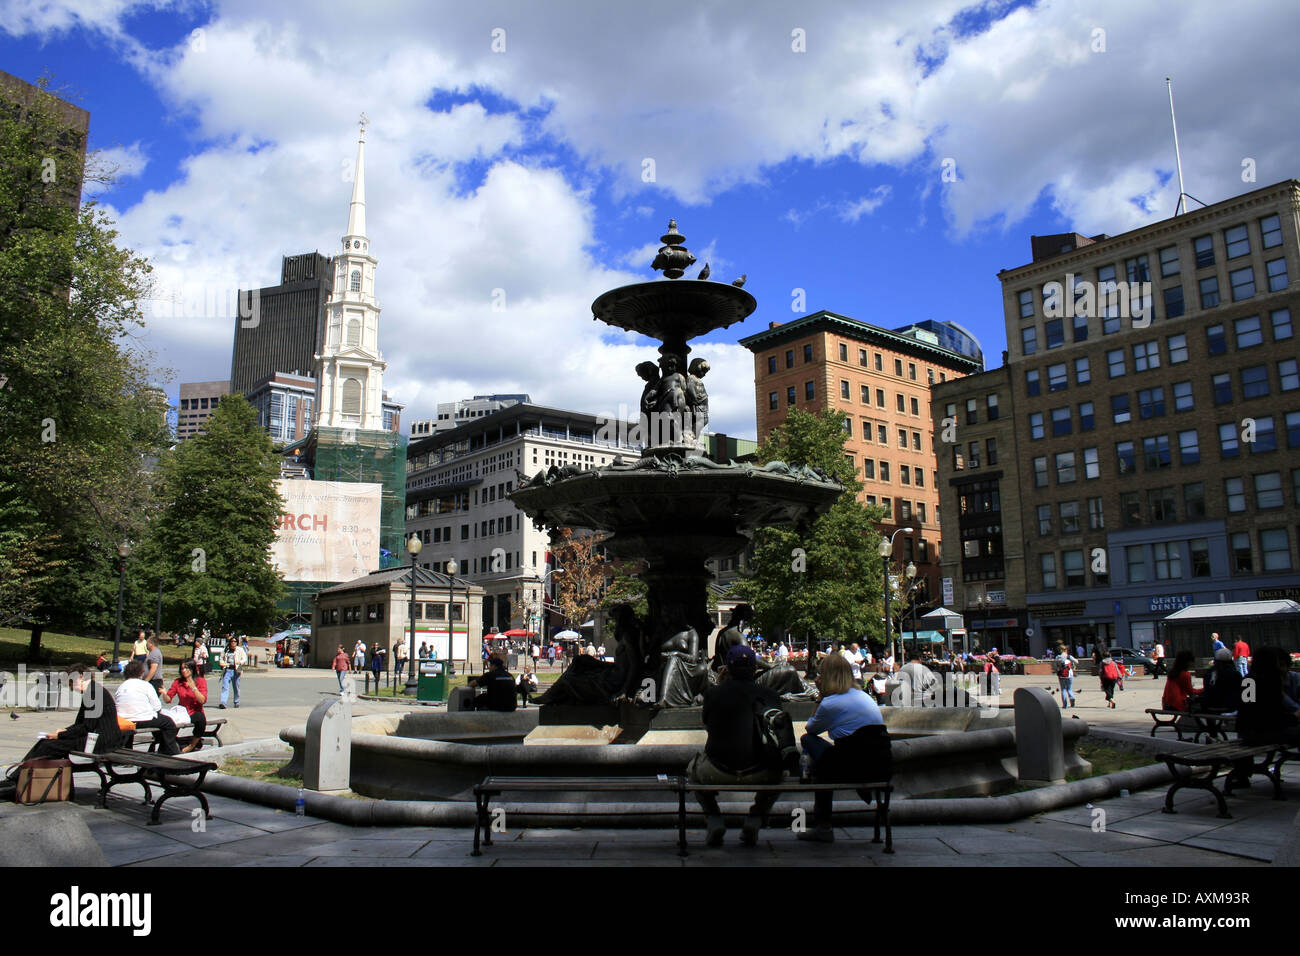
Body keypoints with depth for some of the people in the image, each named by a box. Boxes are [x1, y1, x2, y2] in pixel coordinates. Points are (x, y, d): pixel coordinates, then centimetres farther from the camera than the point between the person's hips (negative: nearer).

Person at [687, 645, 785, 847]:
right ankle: (755, 820, 21)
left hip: (718, 773, -1)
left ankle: (714, 820, 18)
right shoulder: (770, 696, -2)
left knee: (693, 768, 33)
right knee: (779, 769, 36)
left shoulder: (714, 694, -8)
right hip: (759, 774, 1)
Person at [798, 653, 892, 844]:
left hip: (856, 768, -8)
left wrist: (821, 694, 11)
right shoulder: (864, 696, 19)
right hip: (883, 769, 8)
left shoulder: (830, 703, -6)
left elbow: (810, 728, 13)